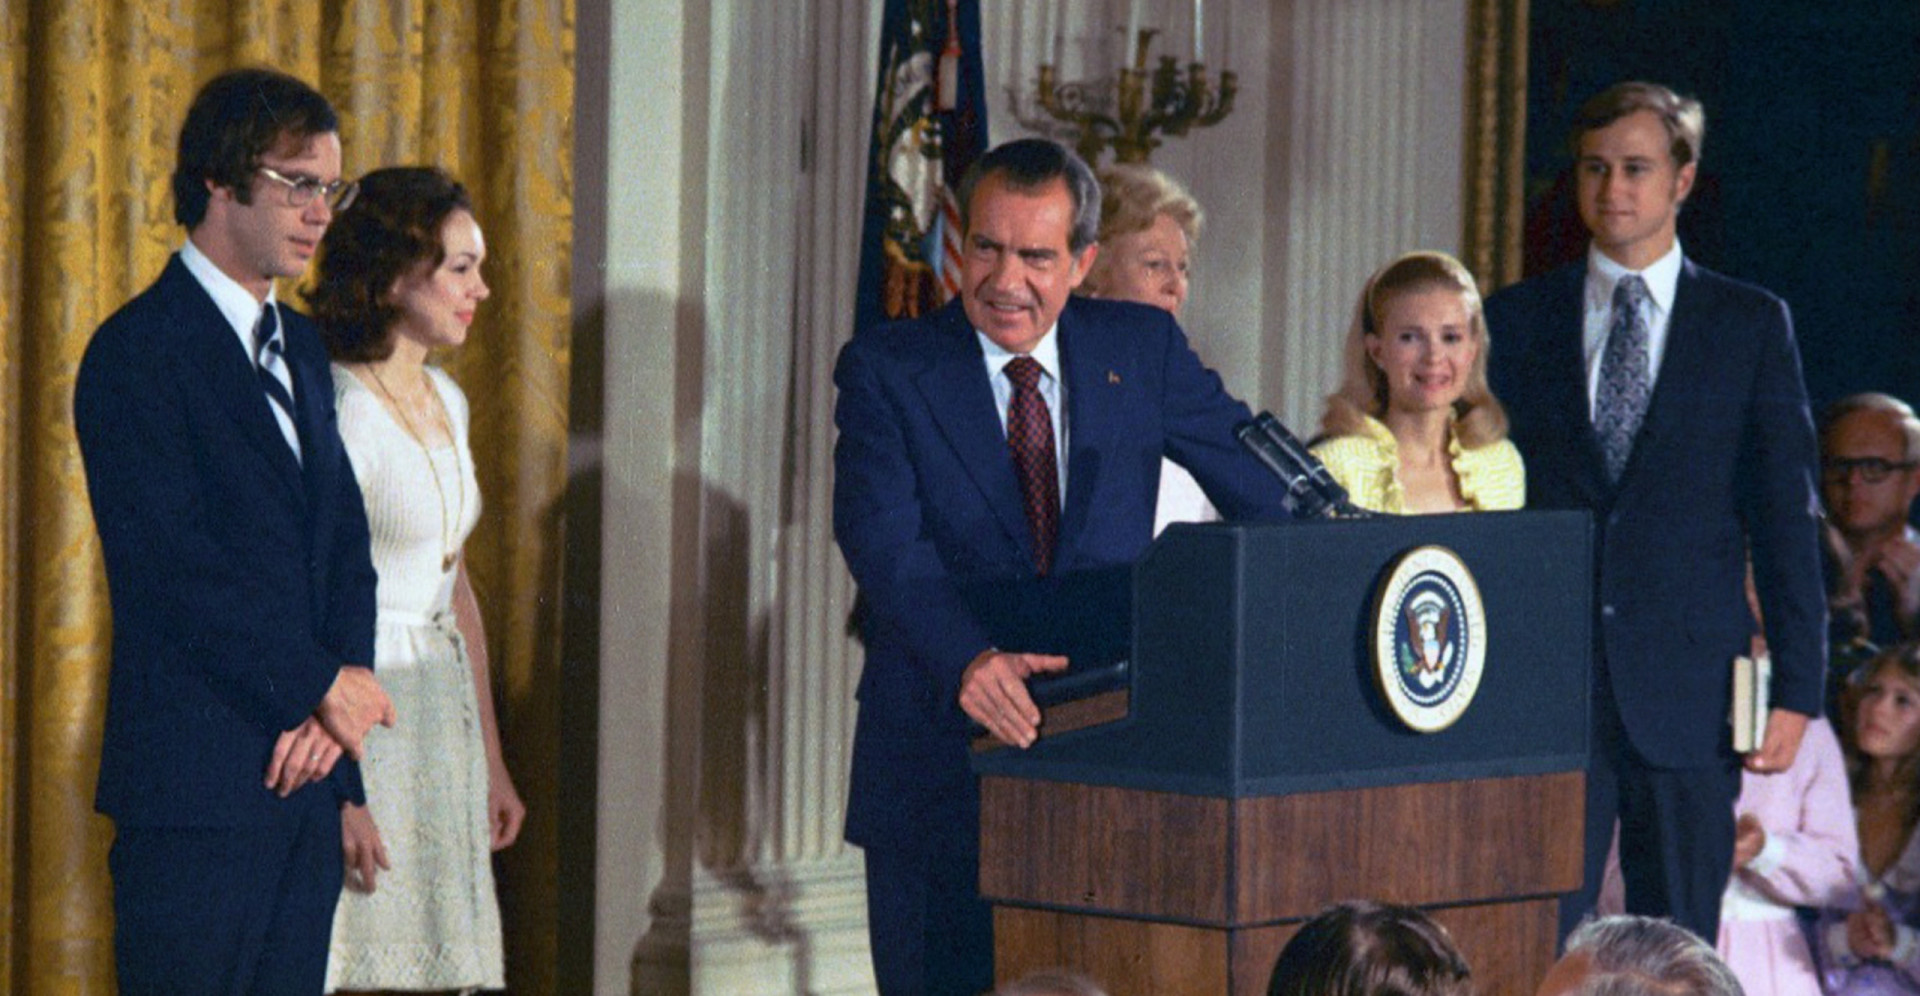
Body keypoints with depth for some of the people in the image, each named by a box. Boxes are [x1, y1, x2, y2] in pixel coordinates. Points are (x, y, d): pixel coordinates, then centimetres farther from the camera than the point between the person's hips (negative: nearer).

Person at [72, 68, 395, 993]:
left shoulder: (299, 346, 17)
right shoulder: (137, 352, -9)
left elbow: (347, 539, 14)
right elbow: (173, 571, -16)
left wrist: (331, 704, -3)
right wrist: (322, 685, -11)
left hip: (304, 776, 8)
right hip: (199, 781, -8)